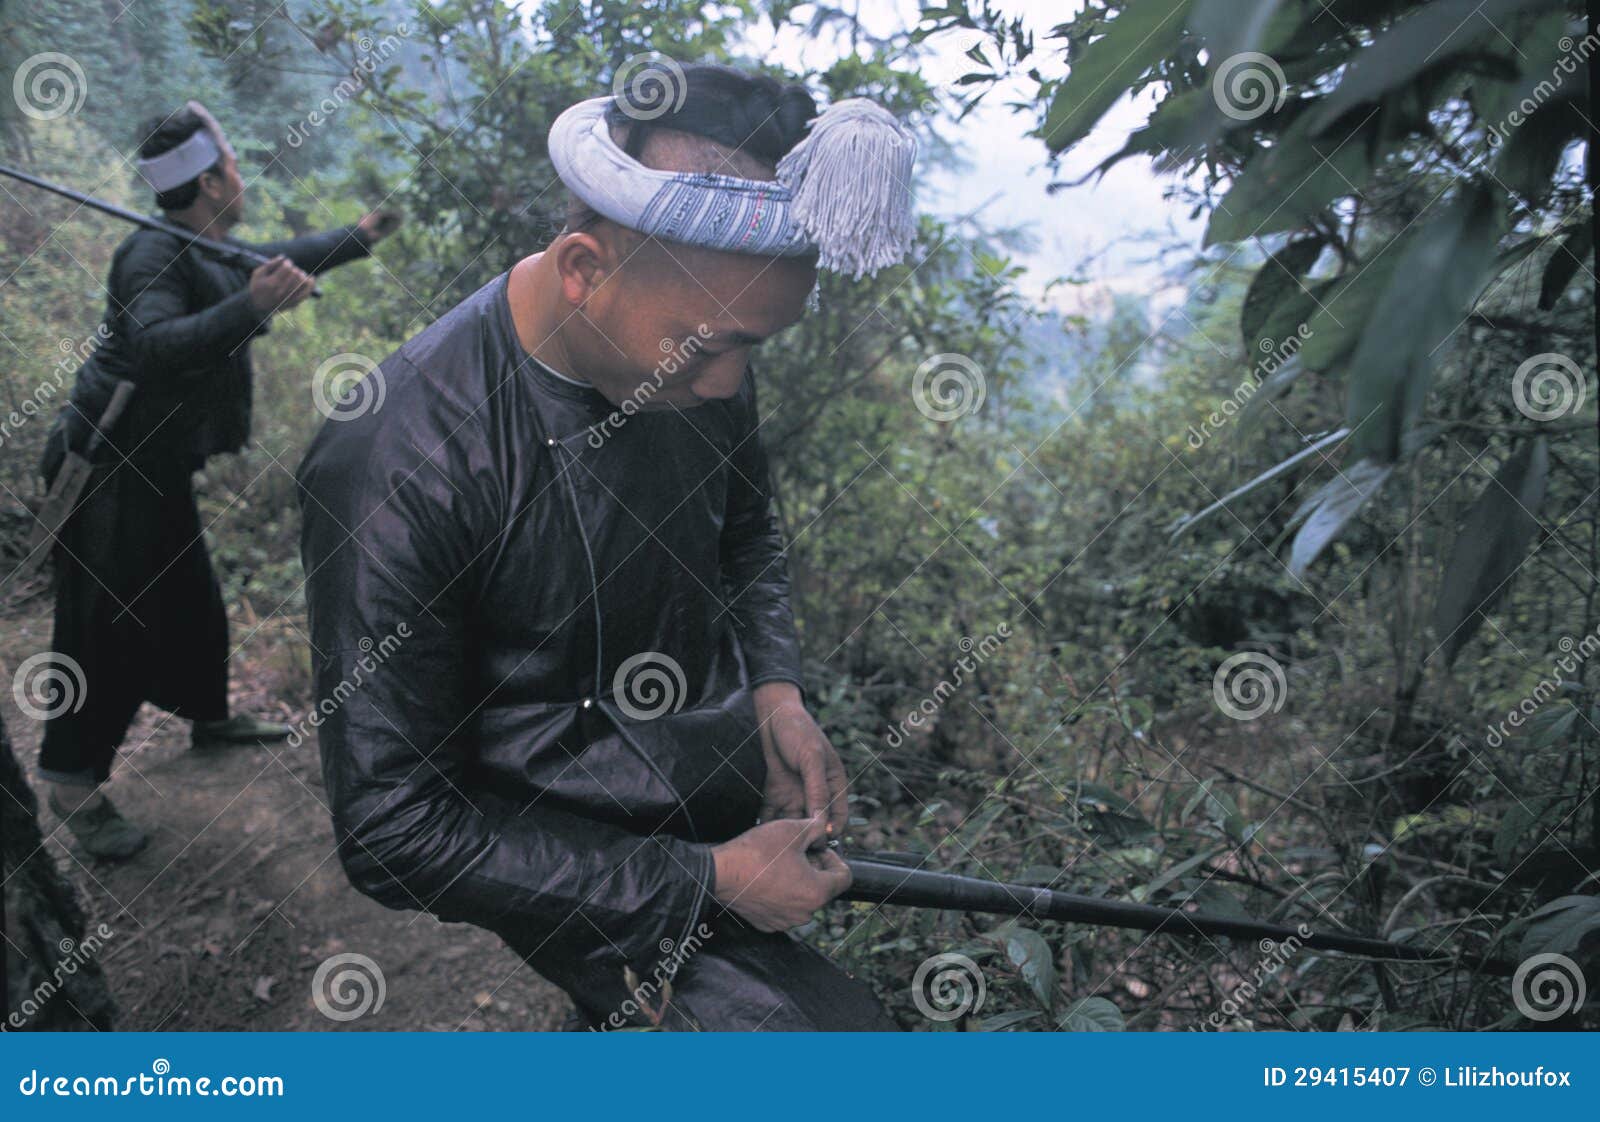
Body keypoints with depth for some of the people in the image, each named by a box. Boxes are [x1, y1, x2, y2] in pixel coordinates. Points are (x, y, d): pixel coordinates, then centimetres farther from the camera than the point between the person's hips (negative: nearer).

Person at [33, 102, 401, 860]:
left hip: (156, 468, 9)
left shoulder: (212, 255, 6)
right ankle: (72, 782, 6)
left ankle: (209, 718, 39)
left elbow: (276, 258, 27)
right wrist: (250, 306, -50)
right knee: (107, 623, -5)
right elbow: (155, 345, -40)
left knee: (191, 600, 19)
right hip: (106, 471, -9)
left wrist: (360, 237, 35)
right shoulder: (154, 256, -21)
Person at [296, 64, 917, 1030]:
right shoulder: (391, 469, -28)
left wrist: (778, 692, -8)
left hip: (724, 767, 6)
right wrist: (704, 881, -24)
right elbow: (391, 830, -23)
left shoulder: (697, 343, -9)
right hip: (566, 840, -6)